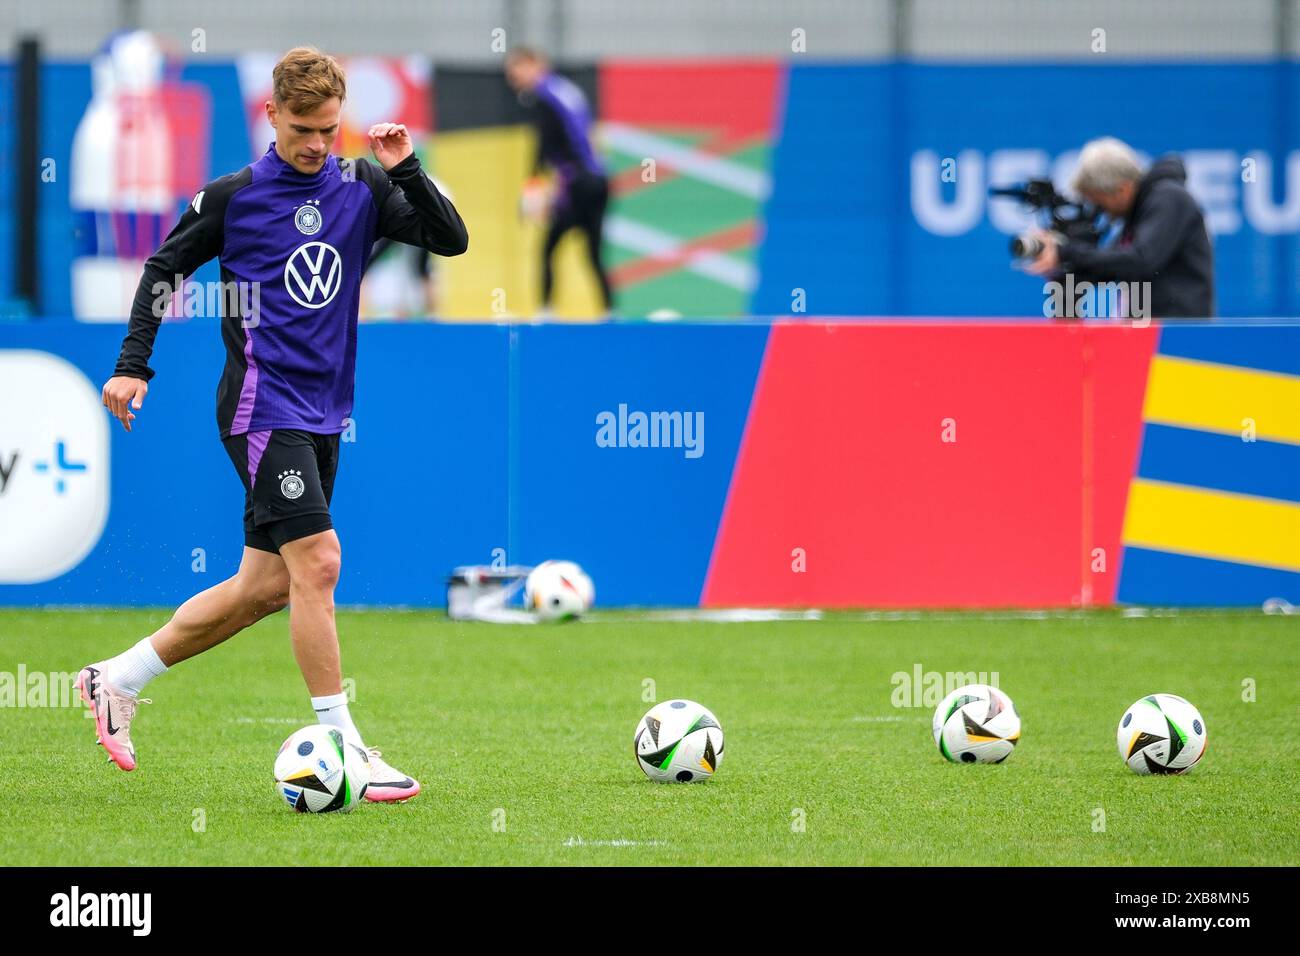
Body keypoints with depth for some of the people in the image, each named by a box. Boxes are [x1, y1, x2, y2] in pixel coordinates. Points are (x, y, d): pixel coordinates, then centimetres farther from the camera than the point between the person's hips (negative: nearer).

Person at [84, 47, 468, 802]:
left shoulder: (363, 188, 7)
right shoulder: (233, 196, -3)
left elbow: (451, 240, 2)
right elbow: (165, 268, 7)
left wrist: (407, 171, -11)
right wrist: (133, 364, 1)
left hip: (324, 413, 6)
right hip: (264, 405, -6)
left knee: (267, 584, 9)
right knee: (317, 561, -16)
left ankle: (118, 680, 23)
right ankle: (341, 749, -13)